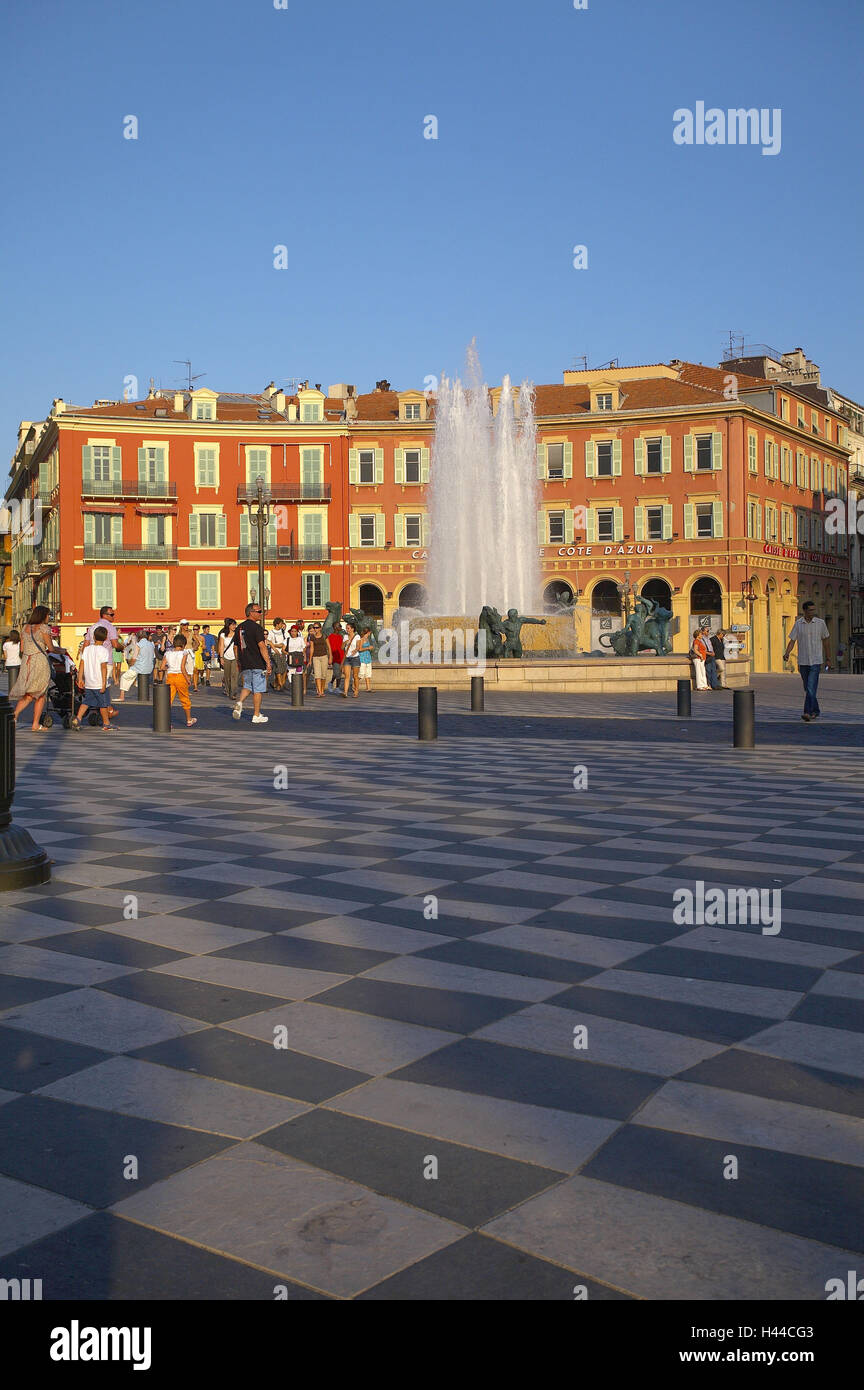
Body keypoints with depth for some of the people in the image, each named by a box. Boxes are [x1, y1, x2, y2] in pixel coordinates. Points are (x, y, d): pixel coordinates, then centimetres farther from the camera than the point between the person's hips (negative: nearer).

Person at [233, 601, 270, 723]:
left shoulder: (240, 627, 10)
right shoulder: (256, 627, -13)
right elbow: (262, 647, -19)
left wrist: (239, 662, 25)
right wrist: (268, 663, -18)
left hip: (245, 664, 7)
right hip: (257, 664, -7)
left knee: (247, 686, 21)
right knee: (258, 689, 1)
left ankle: (239, 703, -3)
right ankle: (256, 716, 5)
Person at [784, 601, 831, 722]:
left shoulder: (820, 623, 0)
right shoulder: (798, 624, 2)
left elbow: (826, 640, 10)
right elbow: (792, 640, 0)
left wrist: (827, 657, 14)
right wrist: (786, 653, -18)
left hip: (816, 661, -3)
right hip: (803, 661, 3)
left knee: (811, 687, -16)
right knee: (807, 689, 11)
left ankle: (808, 712, -20)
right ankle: (816, 711, 27)